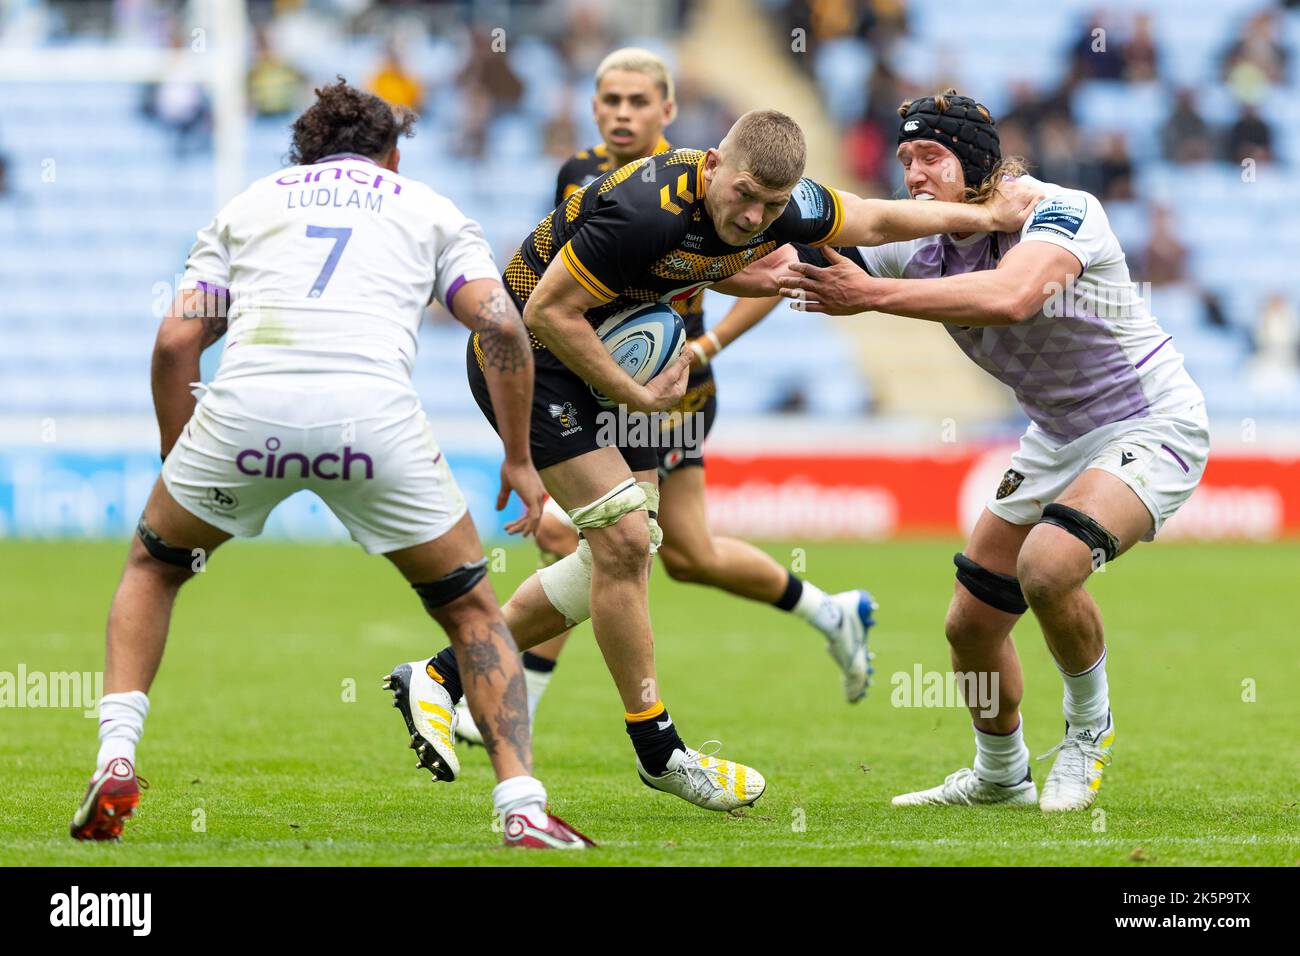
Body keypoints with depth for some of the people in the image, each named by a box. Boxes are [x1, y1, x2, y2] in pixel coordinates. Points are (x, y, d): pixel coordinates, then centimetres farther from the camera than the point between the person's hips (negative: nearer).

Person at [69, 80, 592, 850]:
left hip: (246, 407, 1)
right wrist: (520, 459, 18)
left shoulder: (248, 204, 30)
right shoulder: (429, 209, 27)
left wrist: (176, 466, 27)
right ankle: (523, 808, 4)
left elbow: (176, 341, 18)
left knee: (154, 565, 30)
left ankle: (116, 761, 13)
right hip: (373, 410, -1)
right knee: (472, 608, 18)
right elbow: (501, 325, 10)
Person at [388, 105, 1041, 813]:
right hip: (528, 355, -9)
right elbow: (548, 311, -28)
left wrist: (986, 216, 12)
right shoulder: (646, 210, -34)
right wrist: (638, 396, -22)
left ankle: (443, 675, 17)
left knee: (622, 554, 8)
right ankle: (658, 751, -4)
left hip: (614, 363, 9)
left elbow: (877, 221, 8)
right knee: (624, 541, -15)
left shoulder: (784, 207, -10)